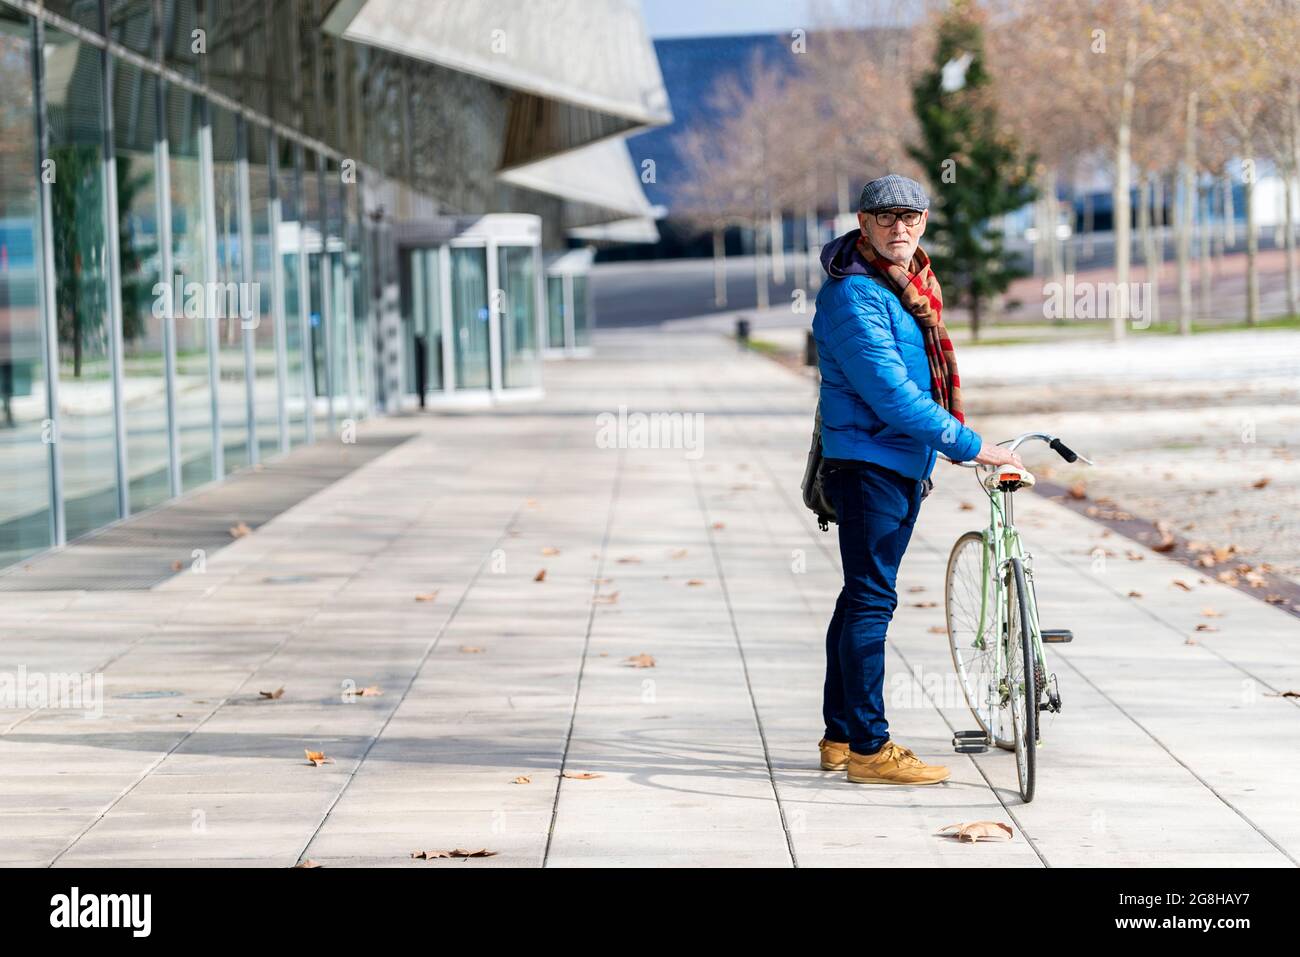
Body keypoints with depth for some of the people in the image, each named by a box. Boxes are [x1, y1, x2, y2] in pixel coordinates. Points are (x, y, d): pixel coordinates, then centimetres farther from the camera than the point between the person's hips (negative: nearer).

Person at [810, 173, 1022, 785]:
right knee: (871, 599, -9)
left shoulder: (914, 284, 13)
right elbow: (891, 394, -23)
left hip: (904, 463, 10)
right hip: (868, 463, -10)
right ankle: (868, 750, -7)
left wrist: (941, 444, 23)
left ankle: (840, 737, 23)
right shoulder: (853, 295, -18)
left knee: (865, 596, 15)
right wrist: (970, 447, -21)